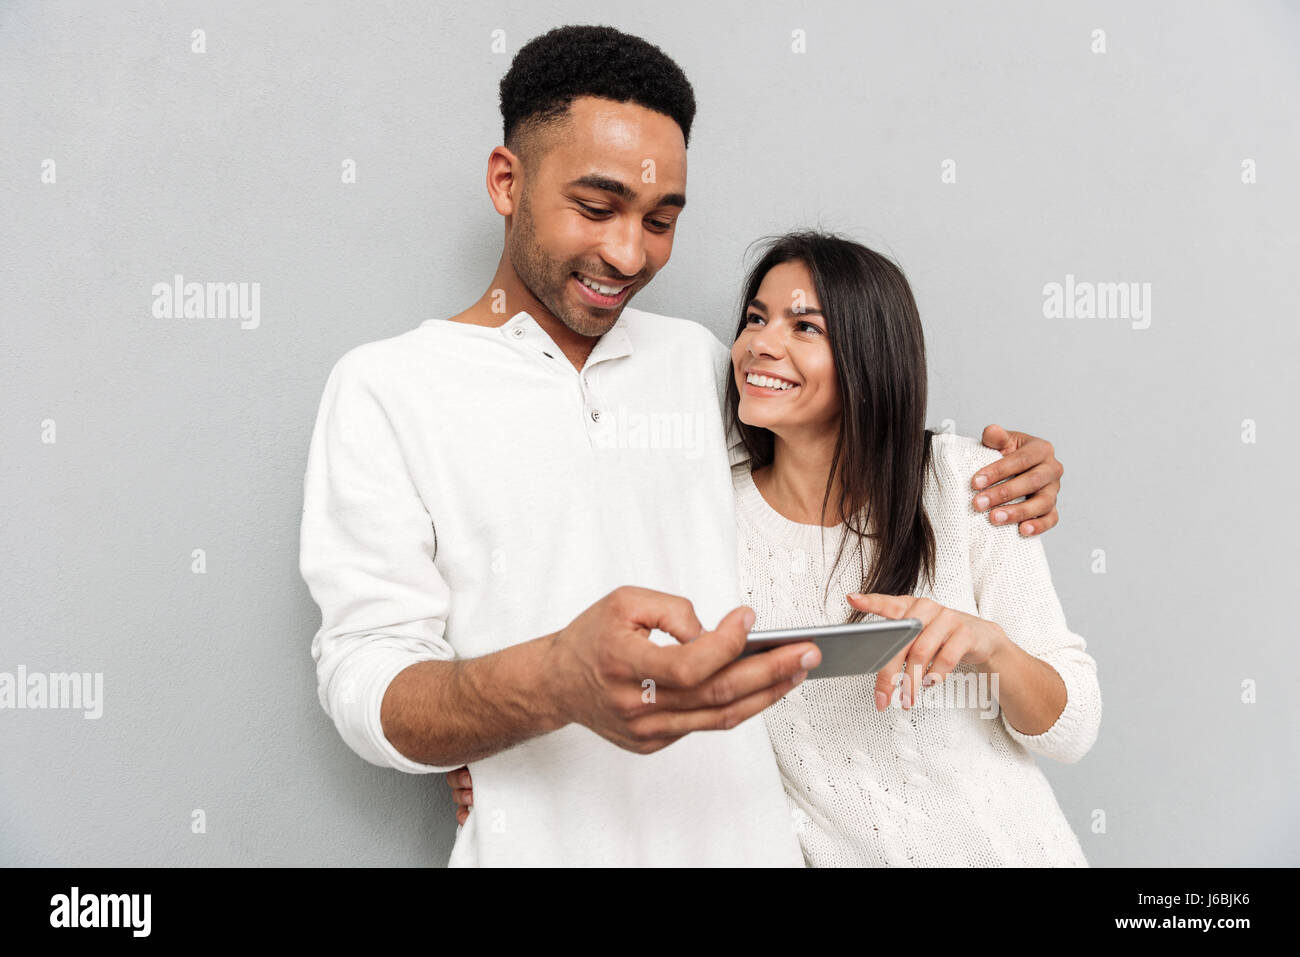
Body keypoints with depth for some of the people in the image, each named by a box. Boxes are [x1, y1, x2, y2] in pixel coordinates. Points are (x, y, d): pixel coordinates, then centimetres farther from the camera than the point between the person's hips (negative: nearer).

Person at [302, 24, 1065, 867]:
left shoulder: (699, 358, 7)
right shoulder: (387, 388, -8)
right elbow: (364, 686, -14)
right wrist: (557, 682, -35)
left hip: (747, 834, 5)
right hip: (548, 843, -4)